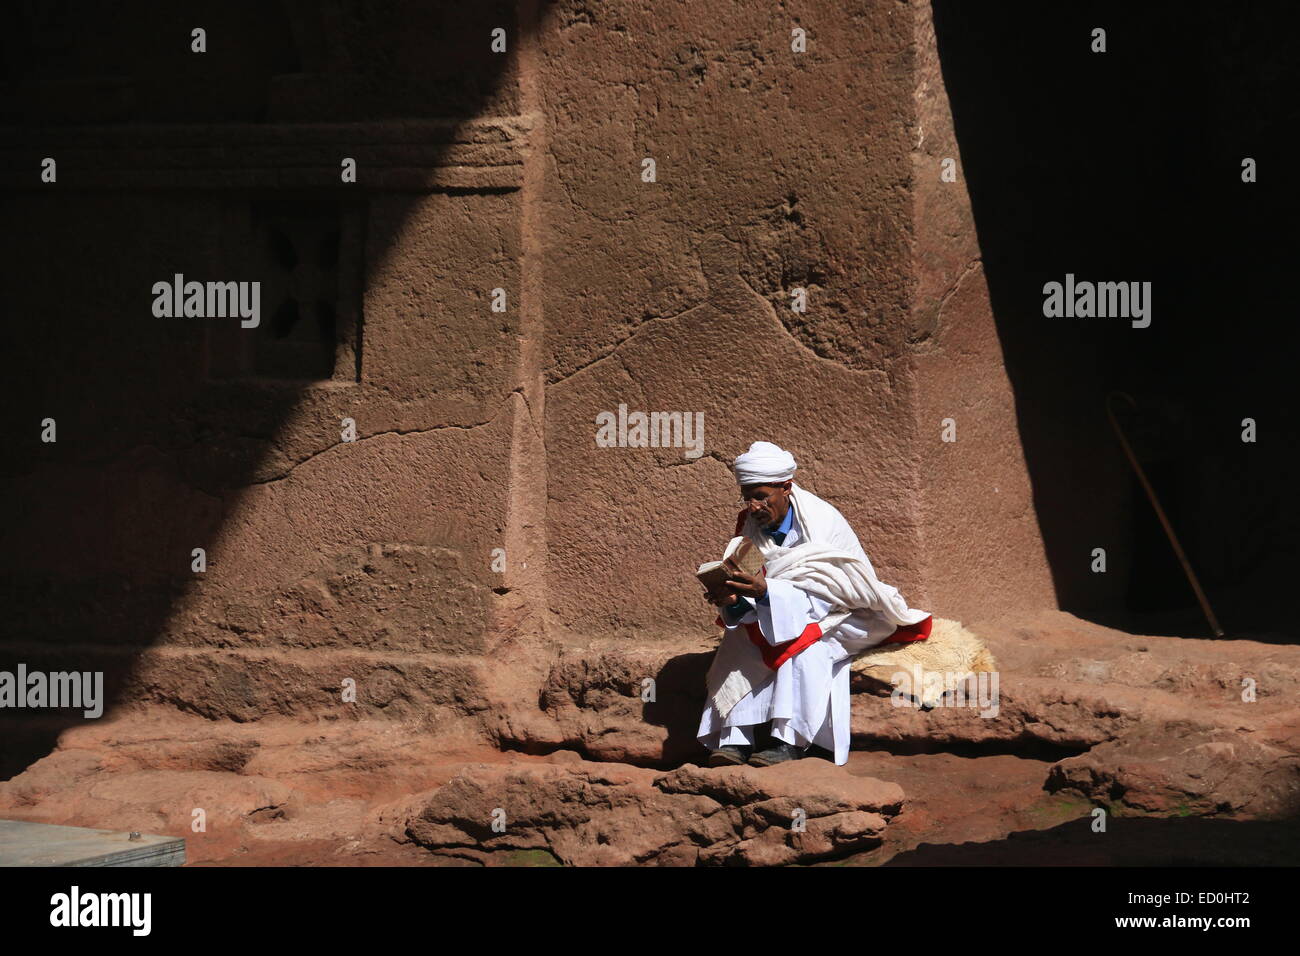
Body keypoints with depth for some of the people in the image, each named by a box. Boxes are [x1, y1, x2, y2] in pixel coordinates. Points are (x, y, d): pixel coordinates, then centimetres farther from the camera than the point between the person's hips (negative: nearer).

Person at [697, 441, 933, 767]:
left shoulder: (823, 521, -22)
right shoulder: (749, 524, -5)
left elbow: (825, 595, -27)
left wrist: (765, 591, -40)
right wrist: (733, 599, -30)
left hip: (838, 618, -5)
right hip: (782, 616, 5)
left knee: (801, 640, -35)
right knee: (741, 639, -23)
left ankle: (789, 739, -36)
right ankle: (737, 737, -31)